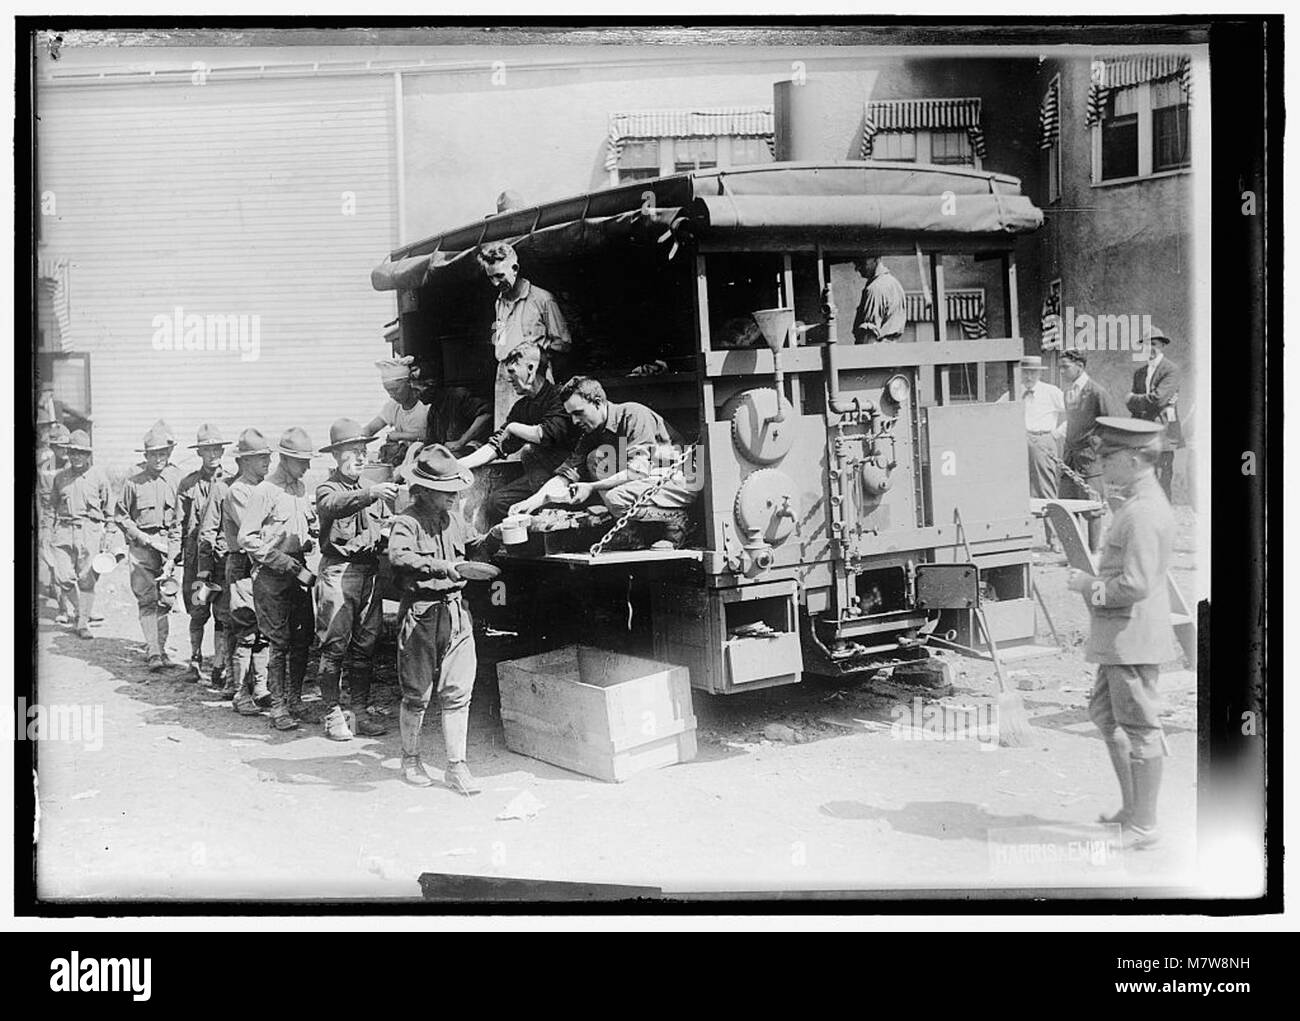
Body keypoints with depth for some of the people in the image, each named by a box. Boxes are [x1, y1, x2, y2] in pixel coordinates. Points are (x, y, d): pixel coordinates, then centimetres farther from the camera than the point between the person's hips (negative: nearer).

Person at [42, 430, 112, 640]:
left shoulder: (98, 477, 5)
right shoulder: (60, 478, 12)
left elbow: (108, 508, 9)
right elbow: (51, 507, 18)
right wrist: (46, 530, 10)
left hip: (90, 531, -2)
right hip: (63, 530, 2)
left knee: (86, 579, -4)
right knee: (63, 577, -6)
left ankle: (84, 621, 6)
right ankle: (79, 608, 21)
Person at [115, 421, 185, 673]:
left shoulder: (175, 481, 3)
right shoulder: (133, 483, -1)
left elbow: (179, 522, 4)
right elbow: (120, 516, 5)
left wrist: (172, 556, -3)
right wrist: (144, 538, -5)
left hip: (167, 546, 2)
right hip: (142, 548, -2)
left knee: (164, 601, 5)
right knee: (147, 601, -7)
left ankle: (160, 650, 18)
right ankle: (153, 654, -12)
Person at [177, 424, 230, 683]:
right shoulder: (188, 484, 6)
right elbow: (179, 522, 8)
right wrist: (174, 556, 2)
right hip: (197, 553, 0)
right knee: (199, 611, 1)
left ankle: (219, 666, 5)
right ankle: (195, 660, 19)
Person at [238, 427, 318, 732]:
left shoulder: (301, 488, 13)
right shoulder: (265, 491, -10)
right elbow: (246, 539, -14)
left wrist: (310, 539, 5)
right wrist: (287, 563, -16)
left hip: (297, 570, 7)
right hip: (271, 574, -7)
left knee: (302, 638, 6)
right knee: (279, 642, -5)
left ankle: (294, 699, 17)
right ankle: (278, 707, 1)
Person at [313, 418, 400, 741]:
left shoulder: (373, 490, 19)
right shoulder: (327, 488, 0)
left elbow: (384, 530, 18)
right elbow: (336, 505, -25)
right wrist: (370, 494, -40)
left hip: (370, 573, 5)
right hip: (338, 570, -5)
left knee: (365, 647, 7)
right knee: (334, 647, -4)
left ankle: (360, 713, 13)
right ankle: (333, 715, 2)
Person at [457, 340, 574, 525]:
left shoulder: (558, 397, -11)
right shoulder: (521, 407, 13)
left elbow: (545, 434, -26)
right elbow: (496, 447, 12)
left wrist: (512, 428, -8)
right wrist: (454, 466, 2)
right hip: (537, 475, 7)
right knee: (497, 499, -8)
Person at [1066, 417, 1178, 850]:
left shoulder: (1143, 513, -22)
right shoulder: (1141, 501, 12)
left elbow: (1135, 585, -27)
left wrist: (1088, 585, -13)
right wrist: (1093, 581, 11)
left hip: (1135, 637, -11)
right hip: (1120, 636, 11)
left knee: (1140, 727, -1)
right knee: (1104, 713, 21)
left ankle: (1143, 827, 9)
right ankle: (1132, 806, 32)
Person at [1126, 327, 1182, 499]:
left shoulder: (1172, 371, -5)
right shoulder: (1139, 373, 18)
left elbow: (1156, 399, -17)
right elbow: (1131, 405, 11)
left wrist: (1132, 399, -2)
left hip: (1163, 433, -7)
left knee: (1162, 480, -9)